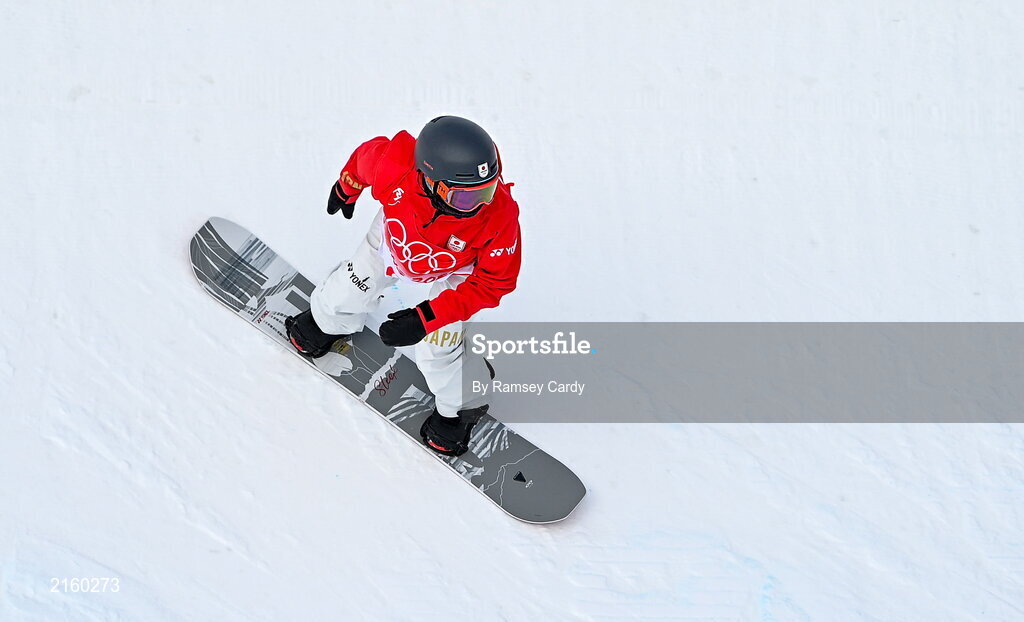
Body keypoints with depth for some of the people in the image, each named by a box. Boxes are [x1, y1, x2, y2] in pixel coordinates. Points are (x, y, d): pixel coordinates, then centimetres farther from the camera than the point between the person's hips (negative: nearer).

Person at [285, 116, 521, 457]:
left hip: (456, 271, -2)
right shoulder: (395, 166, -44)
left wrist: (428, 317, -39)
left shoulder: (499, 215, -46)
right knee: (350, 293, 21)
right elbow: (366, 154, -17)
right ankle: (326, 321, 60)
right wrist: (347, 187, 6)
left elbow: (492, 282, -31)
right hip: (394, 240, 2)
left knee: (438, 350, -3)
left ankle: (461, 406, 31)